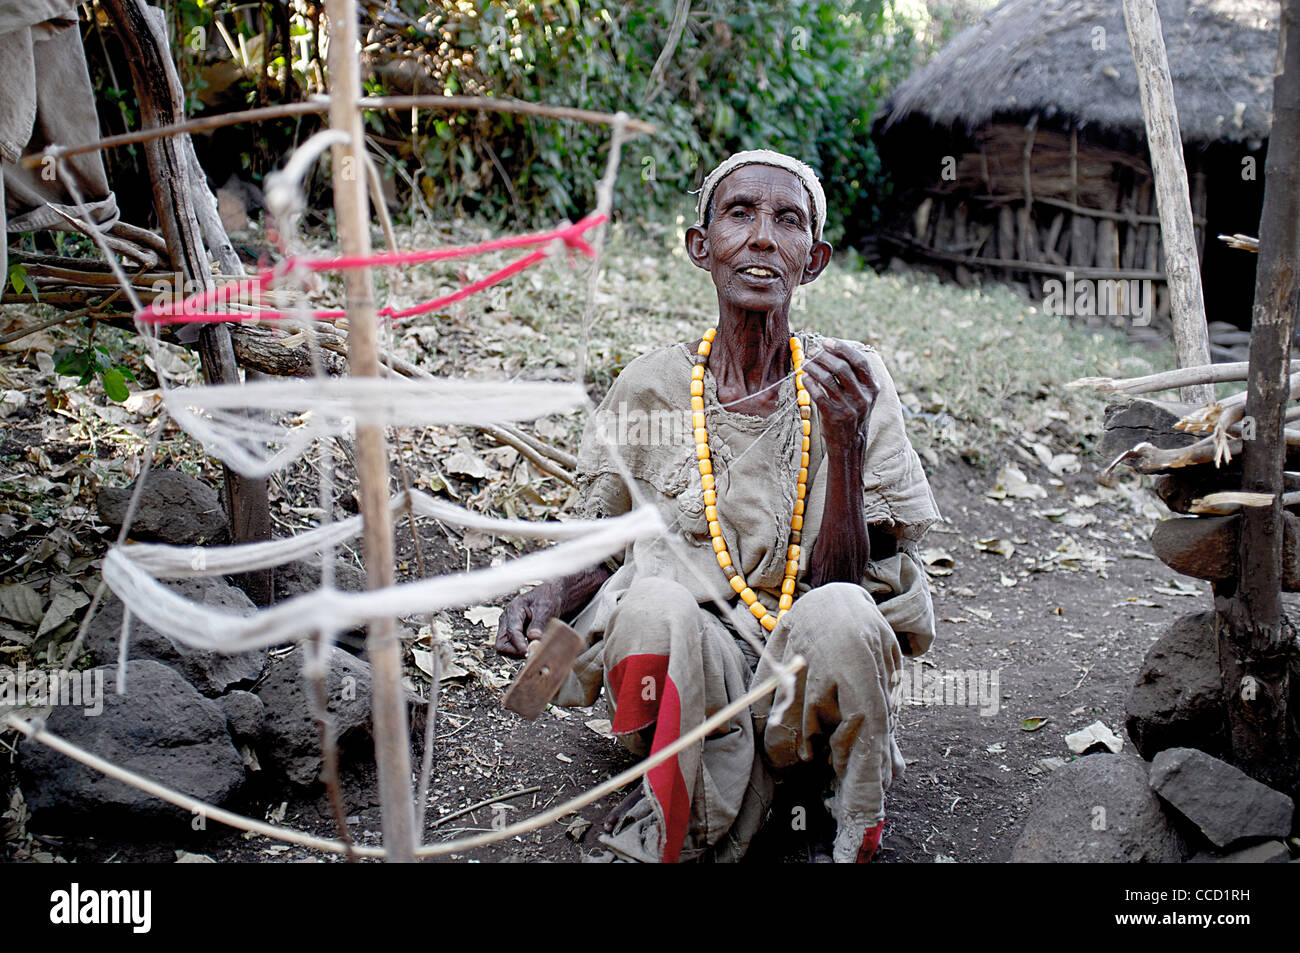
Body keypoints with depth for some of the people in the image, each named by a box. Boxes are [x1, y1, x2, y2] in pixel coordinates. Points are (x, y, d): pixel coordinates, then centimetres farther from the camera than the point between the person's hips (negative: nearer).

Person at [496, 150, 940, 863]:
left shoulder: (849, 383, -2)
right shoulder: (648, 390, 0)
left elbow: (845, 576, -7)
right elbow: (601, 553, 11)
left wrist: (846, 445, -23)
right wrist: (550, 596, -11)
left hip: (802, 685, 0)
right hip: (690, 676, 0)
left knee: (839, 614, -33)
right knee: (654, 604, -33)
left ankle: (852, 837, -6)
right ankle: (688, 835, -10)